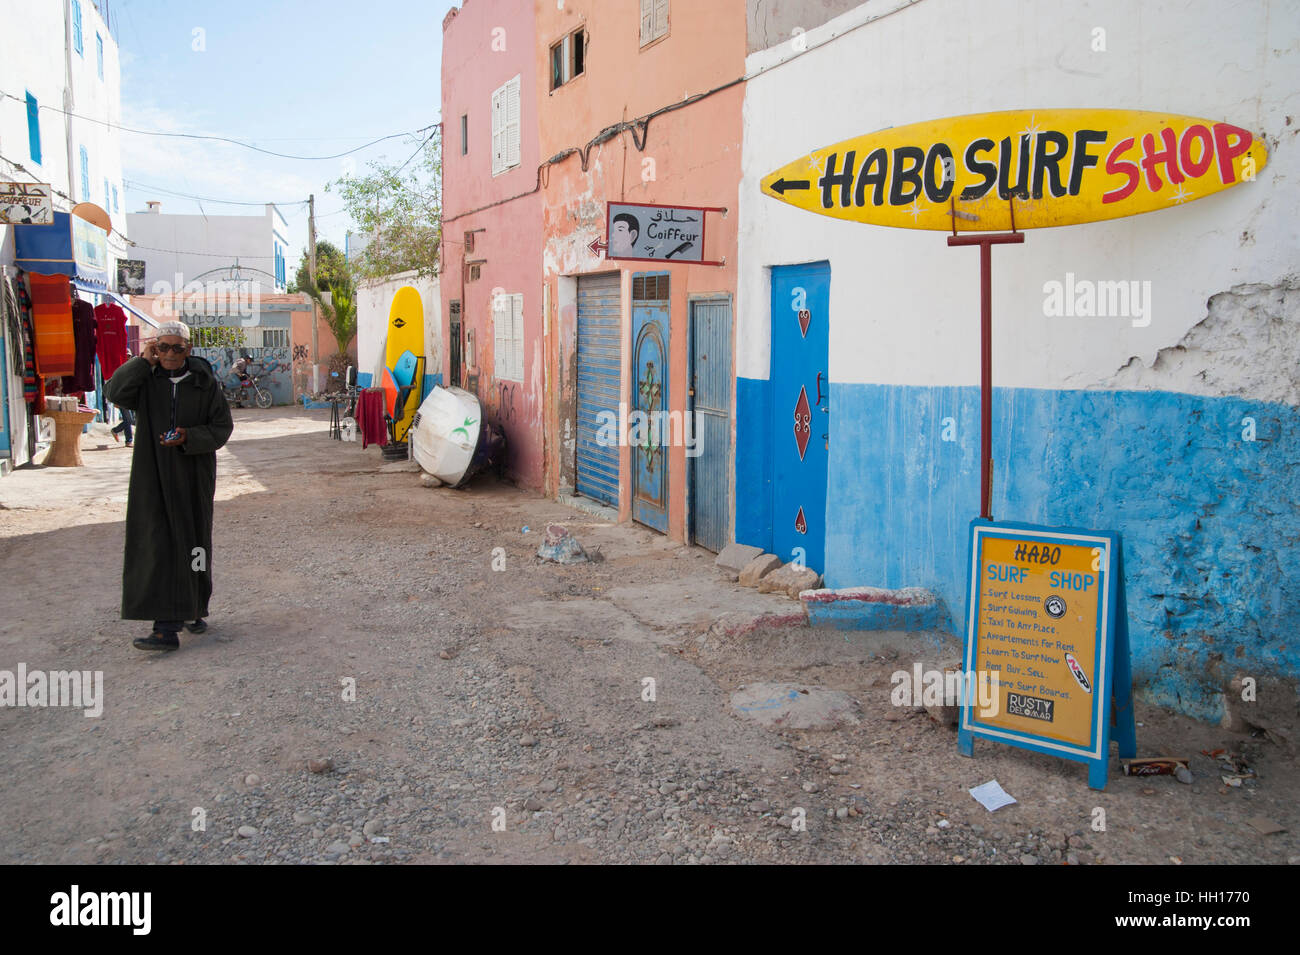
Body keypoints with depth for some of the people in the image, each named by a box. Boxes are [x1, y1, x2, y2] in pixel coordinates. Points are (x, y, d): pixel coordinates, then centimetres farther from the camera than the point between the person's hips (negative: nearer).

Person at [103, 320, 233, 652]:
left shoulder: (205, 382, 1)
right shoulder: (145, 379, 3)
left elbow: (222, 426, 1)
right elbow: (114, 393, -15)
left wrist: (189, 437, -15)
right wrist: (143, 361, -15)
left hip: (194, 474, 1)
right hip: (154, 476, 0)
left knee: (194, 543, 10)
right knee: (158, 545, -8)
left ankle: (195, 610, 29)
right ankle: (166, 627, -11)